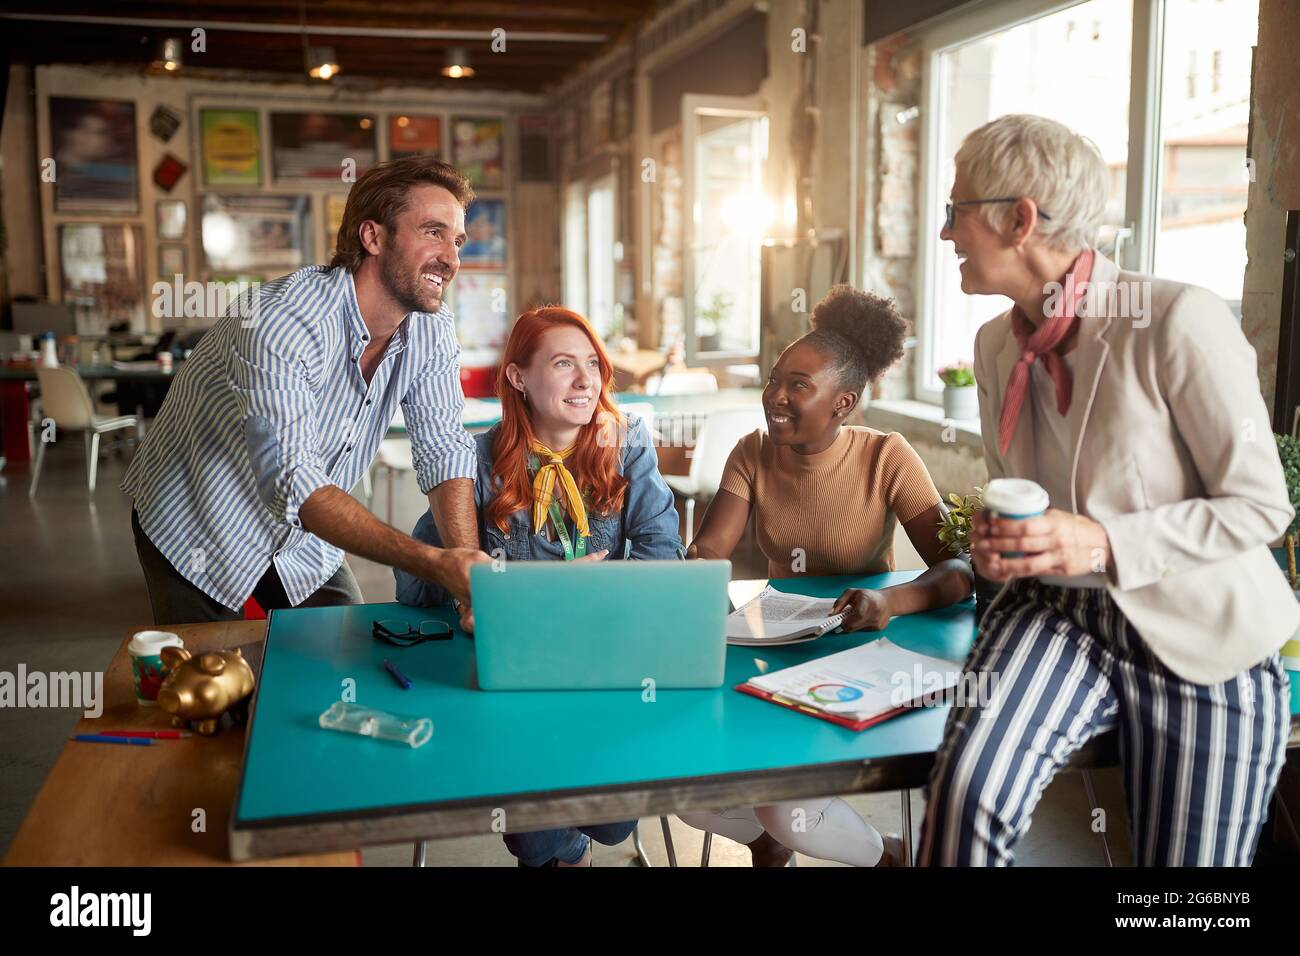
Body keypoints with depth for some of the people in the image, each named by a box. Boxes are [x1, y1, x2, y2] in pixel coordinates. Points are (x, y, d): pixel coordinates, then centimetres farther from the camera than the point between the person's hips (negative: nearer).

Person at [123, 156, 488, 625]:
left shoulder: (432, 331, -12)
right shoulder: (282, 320, -33)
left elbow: (444, 452, -11)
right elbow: (294, 485, -39)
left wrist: (467, 564, -28)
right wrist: (434, 563, -47)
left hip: (302, 541, 5)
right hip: (197, 531, -5)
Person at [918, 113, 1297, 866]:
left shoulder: (1180, 320, -18)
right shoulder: (997, 342, 3)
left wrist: (1104, 543, -26)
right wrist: (996, 543, -6)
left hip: (1197, 640, -3)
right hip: (1056, 612, 3)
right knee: (966, 790, -26)